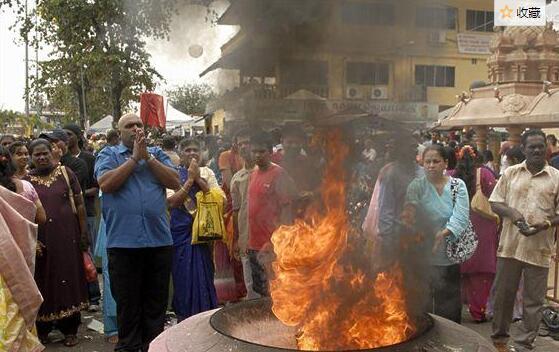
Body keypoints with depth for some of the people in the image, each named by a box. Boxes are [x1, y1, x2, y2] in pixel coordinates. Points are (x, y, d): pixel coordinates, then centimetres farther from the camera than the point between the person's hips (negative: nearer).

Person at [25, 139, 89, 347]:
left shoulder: (65, 173, 2)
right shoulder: (27, 180, 4)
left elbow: (79, 204, 2)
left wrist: (84, 232, -2)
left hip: (67, 235, 0)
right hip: (40, 238, 1)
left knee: (69, 278, 4)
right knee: (43, 282, 7)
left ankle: (69, 330, 15)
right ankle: (42, 328, 22)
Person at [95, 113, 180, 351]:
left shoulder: (156, 153, 13)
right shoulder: (108, 155, 6)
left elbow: (175, 182, -1)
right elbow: (106, 184, -12)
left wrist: (147, 157, -6)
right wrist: (134, 157, -8)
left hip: (159, 240, 2)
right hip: (123, 241, -2)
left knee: (156, 302, 12)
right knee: (127, 303, 9)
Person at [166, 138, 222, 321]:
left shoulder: (206, 172, 7)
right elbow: (172, 202, -13)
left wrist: (198, 179, -10)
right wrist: (190, 180, -13)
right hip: (182, 231, -2)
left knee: (204, 275, 7)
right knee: (184, 276, 3)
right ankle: (184, 317, 17)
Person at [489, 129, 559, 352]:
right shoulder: (510, 173, 7)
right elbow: (495, 202, 7)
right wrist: (511, 212, -12)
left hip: (539, 248, -1)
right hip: (510, 244, 2)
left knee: (533, 300, 6)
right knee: (502, 294, 11)